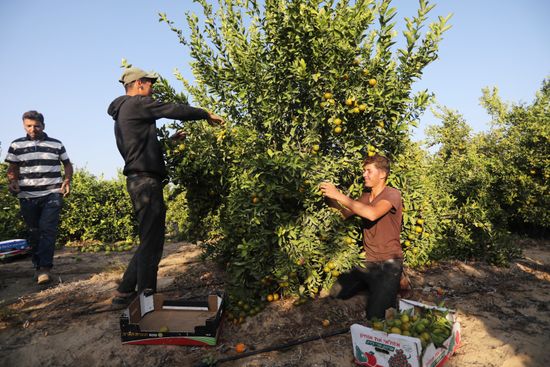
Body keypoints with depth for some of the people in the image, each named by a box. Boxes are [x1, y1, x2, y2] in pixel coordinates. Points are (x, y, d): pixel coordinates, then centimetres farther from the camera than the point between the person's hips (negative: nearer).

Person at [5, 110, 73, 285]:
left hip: (52, 194, -1)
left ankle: (44, 268, -11)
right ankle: (38, 266, 19)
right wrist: (12, 181, -10)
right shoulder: (16, 145, 8)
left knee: (48, 230, -11)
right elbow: (12, 168, 11)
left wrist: (67, 181, 0)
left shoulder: (56, 144, 8)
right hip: (27, 196, 2)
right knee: (34, 232, 8)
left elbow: (67, 164, 16)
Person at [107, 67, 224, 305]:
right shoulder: (137, 104, -5)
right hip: (146, 180, -10)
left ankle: (125, 292, 23)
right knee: (151, 242, -6)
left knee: (149, 241, 15)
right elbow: (174, 110, -6)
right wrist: (206, 114, 6)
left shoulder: (121, 113, 25)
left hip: (138, 180, 10)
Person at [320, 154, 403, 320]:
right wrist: (329, 197, -12)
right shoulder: (366, 195, 10)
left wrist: (339, 195, -30)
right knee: (336, 293, 5)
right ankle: (375, 286, 22)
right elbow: (345, 214, 4)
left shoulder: (392, 194, -14)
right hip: (368, 261, 7)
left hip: (388, 263, -7)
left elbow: (372, 214, -32)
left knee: (375, 316, -11)